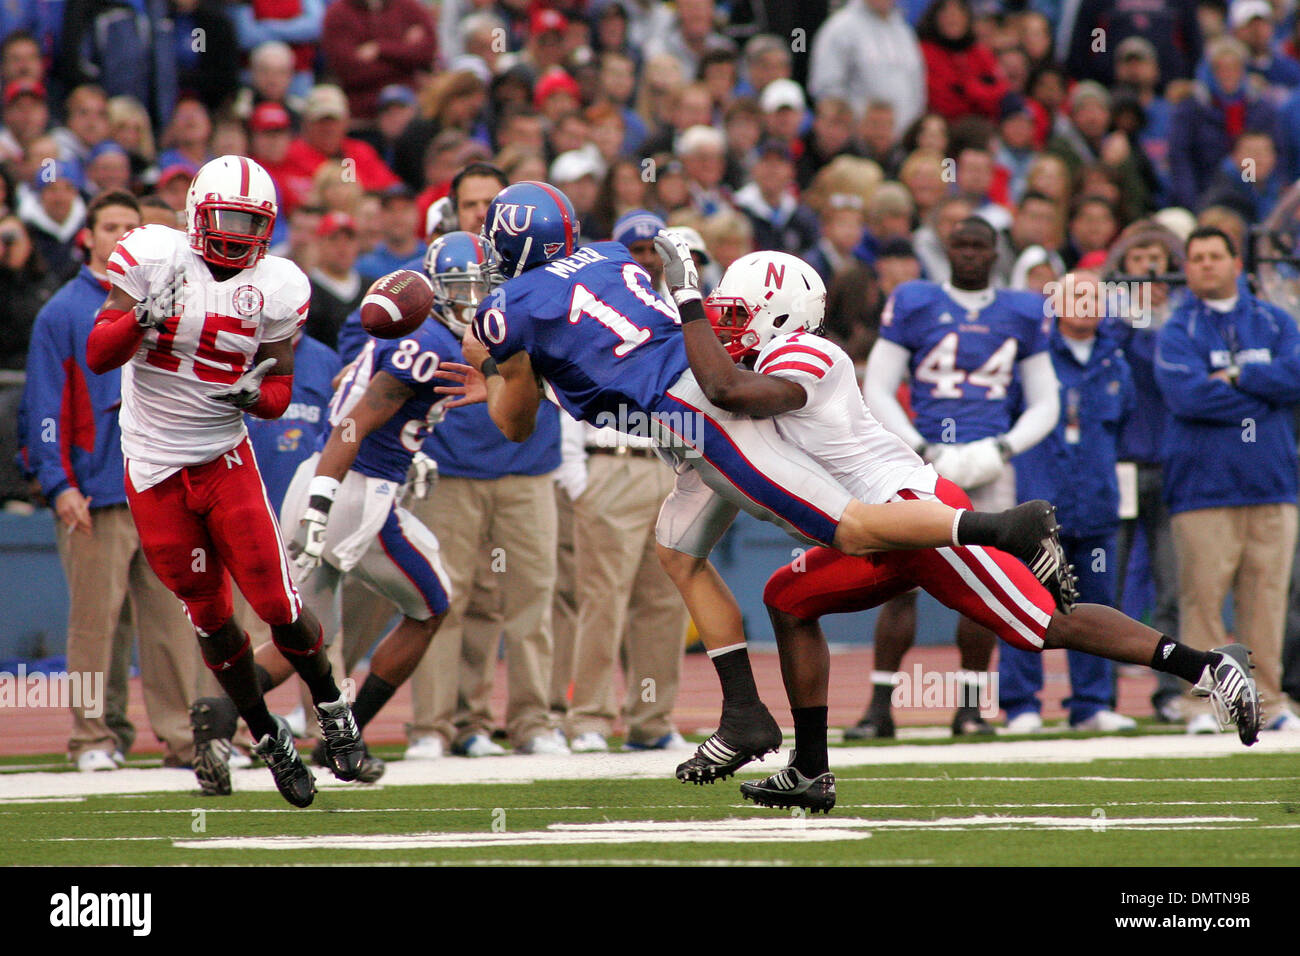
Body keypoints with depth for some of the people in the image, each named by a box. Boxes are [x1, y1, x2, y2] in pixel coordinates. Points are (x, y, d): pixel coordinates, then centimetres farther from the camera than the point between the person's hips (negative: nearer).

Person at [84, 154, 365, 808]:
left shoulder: (276, 288, -3)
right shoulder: (152, 257, -9)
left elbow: (279, 389, 3)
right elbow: (98, 356, -9)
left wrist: (258, 393, -21)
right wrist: (143, 316, -28)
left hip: (225, 458, 1)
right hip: (154, 466, -1)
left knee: (276, 604, -8)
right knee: (210, 617, 6)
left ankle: (332, 707, 17)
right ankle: (269, 739, 22)